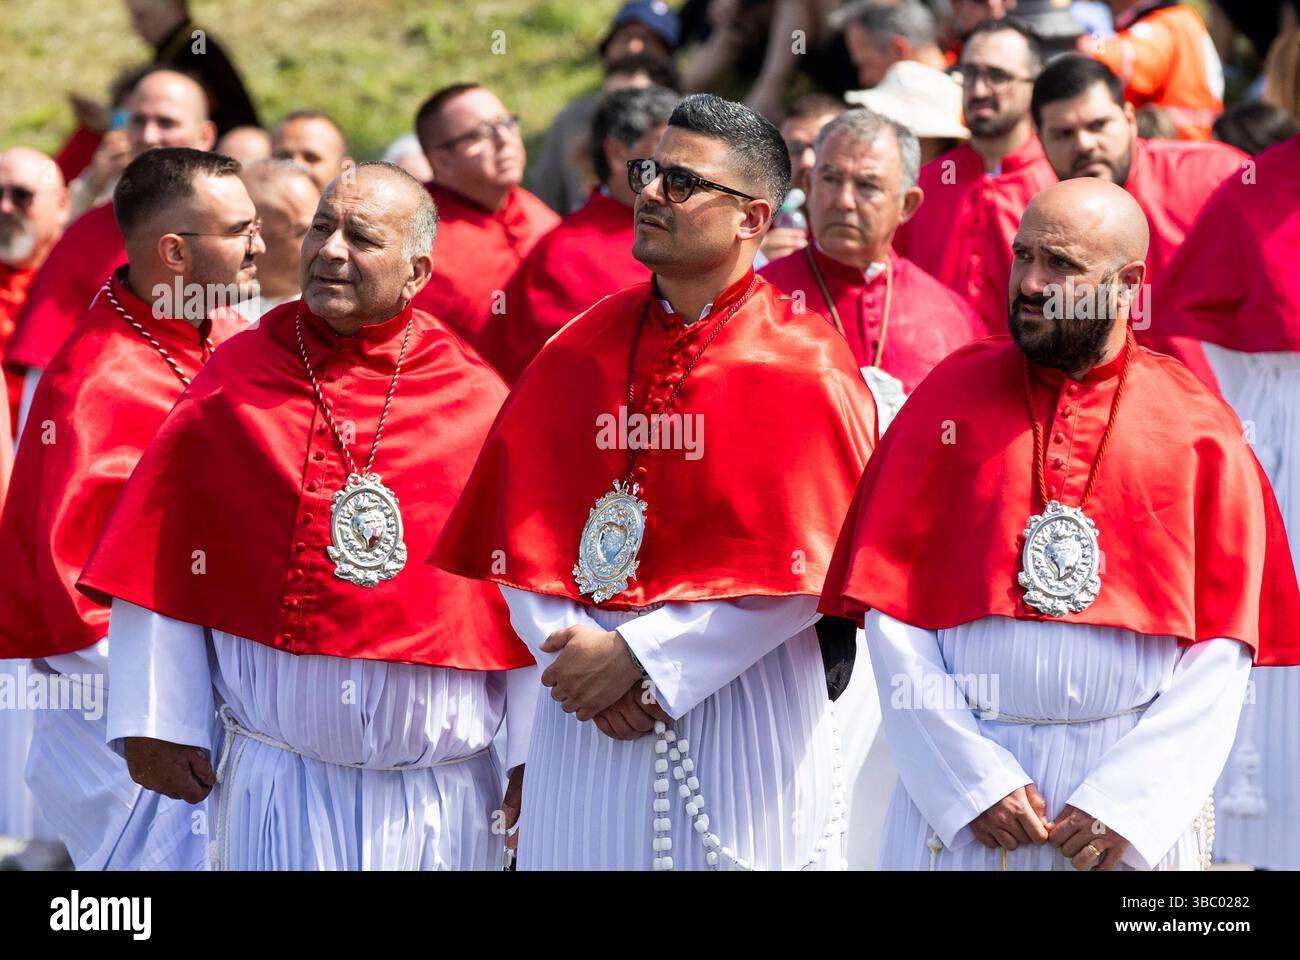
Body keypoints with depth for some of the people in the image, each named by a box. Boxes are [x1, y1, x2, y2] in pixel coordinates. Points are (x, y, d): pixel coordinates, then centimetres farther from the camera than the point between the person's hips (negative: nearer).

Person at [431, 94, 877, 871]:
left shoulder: (803, 368, -5)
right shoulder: (579, 354, 7)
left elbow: (800, 569, -12)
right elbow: (523, 537, 4)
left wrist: (634, 654, -14)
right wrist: (585, 665, -12)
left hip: (744, 708, -3)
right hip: (586, 719, 3)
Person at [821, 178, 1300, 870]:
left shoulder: (1201, 431, 1)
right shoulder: (950, 399, 2)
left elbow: (1223, 651, -2)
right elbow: (891, 618, -2)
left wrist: (1130, 802, -11)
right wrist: (974, 779, -11)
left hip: (1138, 789, 0)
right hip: (959, 783, 0)